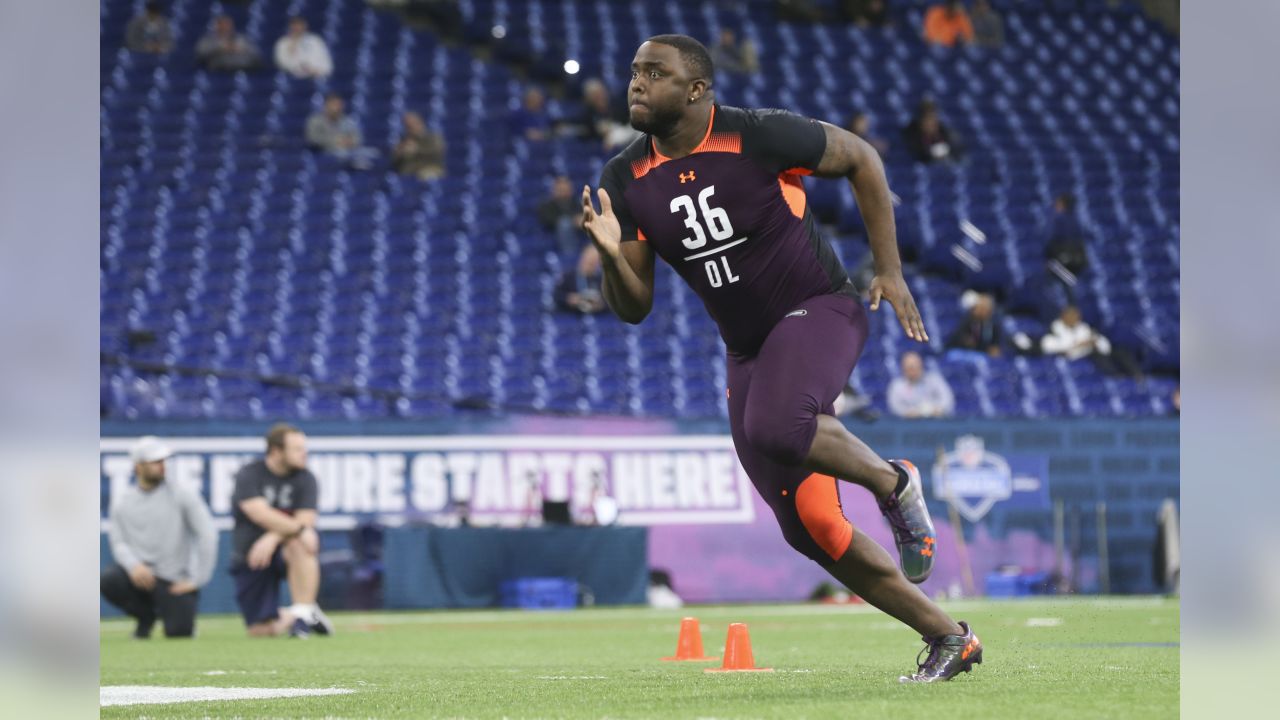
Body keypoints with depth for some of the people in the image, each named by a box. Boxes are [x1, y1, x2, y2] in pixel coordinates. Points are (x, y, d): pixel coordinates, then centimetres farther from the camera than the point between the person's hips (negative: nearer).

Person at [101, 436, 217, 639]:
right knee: (108, 579, -29)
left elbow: (208, 535, -7)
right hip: (139, 573, 2)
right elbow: (118, 543, 3)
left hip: (174, 581, -2)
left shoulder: (181, 495, -2)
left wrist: (196, 580, -12)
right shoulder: (121, 502, 7)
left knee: (179, 632, -21)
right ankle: (146, 615, 3)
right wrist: (133, 565, -20)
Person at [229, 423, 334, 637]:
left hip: (283, 550, 0)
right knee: (260, 631, -5)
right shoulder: (248, 475, -11)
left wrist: (273, 537, -30)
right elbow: (261, 514, -25)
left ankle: (304, 613, -26)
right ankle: (287, 618, 29)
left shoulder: (304, 478, -5)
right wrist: (300, 529, -35)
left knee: (298, 545, -38)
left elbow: (306, 521, -15)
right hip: (249, 557, 0)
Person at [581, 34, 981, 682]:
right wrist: (612, 256, -21)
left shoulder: (760, 137, -18)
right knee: (812, 530, 0)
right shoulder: (627, 181, -3)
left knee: (776, 428, -37)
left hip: (819, 312, -6)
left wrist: (890, 270, -3)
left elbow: (860, 159, -2)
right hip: (747, 351, 6)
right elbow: (633, 310, 0)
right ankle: (946, 637, 15)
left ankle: (890, 482, -6)